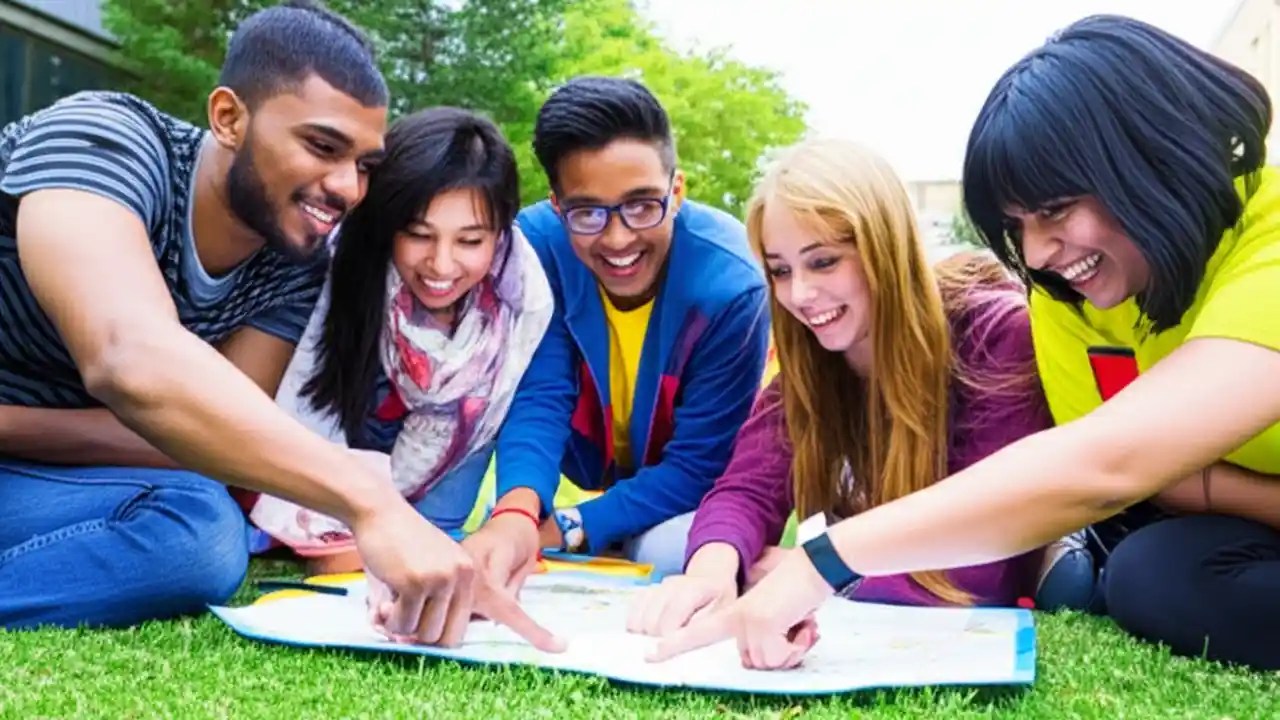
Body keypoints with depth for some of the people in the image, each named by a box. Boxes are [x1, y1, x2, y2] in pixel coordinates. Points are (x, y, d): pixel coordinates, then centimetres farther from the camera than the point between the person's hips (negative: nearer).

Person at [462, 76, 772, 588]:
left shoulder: (730, 285, -29)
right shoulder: (538, 245, -21)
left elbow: (698, 467, -24)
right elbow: (538, 400, -27)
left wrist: (563, 532, -31)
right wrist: (517, 514, -48)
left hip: (680, 509, -3)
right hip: (588, 483, 4)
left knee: (675, 549, -32)